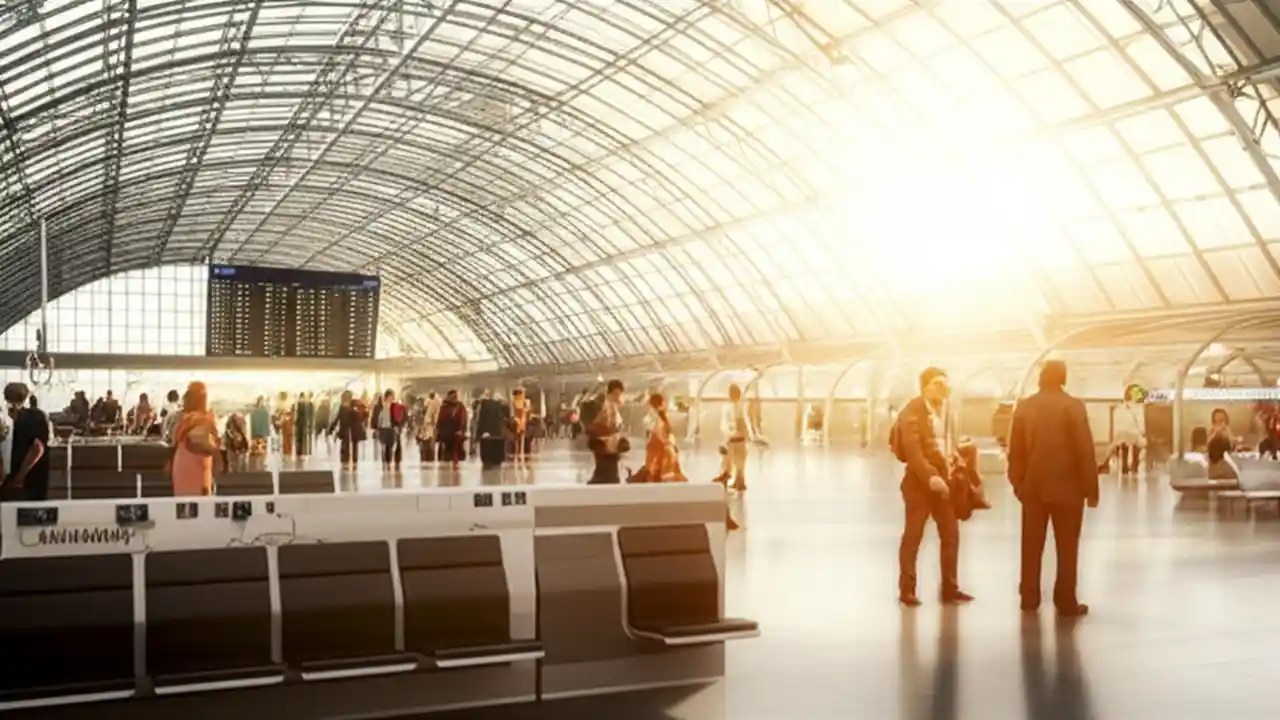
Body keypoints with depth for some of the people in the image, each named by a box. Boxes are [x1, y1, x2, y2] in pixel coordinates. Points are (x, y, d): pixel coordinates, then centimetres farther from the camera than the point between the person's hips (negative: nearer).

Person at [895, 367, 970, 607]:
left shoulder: (945, 408, 10)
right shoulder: (913, 411, -12)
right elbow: (912, 450, -19)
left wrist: (950, 468, 6)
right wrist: (930, 476, -25)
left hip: (943, 478, 7)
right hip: (919, 480, -7)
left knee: (951, 533, 8)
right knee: (913, 535, -1)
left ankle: (950, 588, 16)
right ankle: (906, 589, 7)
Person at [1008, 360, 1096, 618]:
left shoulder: (1024, 407, 2)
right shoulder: (1074, 406, -8)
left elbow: (1016, 450, 4)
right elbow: (1085, 450, -10)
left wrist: (1017, 482, 14)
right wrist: (1091, 488, -5)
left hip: (1033, 486, 3)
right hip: (1067, 486, -3)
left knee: (1032, 546, 9)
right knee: (1067, 548, 3)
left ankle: (1029, 598, 12)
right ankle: (1066, 602, 4)